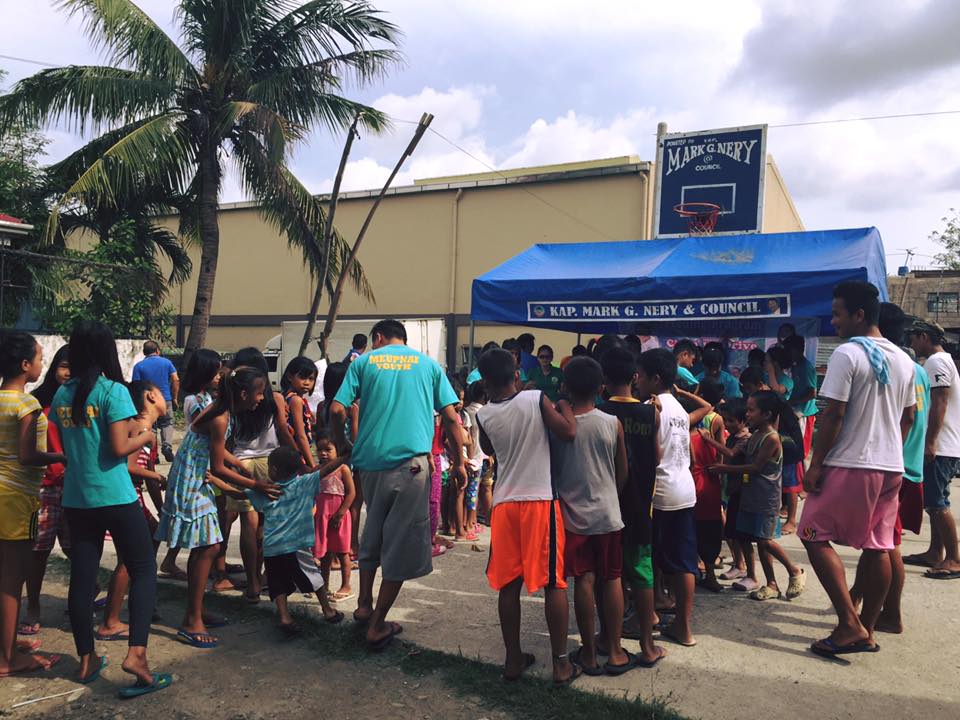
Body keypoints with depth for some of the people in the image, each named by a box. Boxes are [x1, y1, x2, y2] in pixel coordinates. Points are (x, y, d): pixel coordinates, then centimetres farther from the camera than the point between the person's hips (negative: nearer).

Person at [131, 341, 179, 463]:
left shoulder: (138, 366, -2)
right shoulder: (166, 362, 1)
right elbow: (176, 380, -3)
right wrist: (175, 398, 5)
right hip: (166, 400, 0)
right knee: (167, 424, 15)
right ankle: (167, 446, -6)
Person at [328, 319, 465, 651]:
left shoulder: (364, 361, 10)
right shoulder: (428, 363, 11)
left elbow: (337, 409, 0)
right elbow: (450, 417, 5)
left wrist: (342, 445, 17)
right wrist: (459, 462, 13)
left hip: (370, 460, 2)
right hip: (411, 460, -2)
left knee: (373, 531, 23)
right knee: (401, 544, 5)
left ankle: (364, 605, 29)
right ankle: (377, 626, 10)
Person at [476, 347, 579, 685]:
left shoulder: (484, 415, 0)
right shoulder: (536, 399, -9)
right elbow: (569, 433, -12)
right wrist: (564, 406, 7)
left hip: (504, 503, 3)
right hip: (540, 500, -2)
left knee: (508, 584, 11)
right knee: (553, 584, 6)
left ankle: (513, 659, 21)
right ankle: (561, 663, 12)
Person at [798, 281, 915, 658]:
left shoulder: (847, 354, -13)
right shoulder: (904, 360, 12)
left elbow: (833, 415, -17)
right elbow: (908, 418, 17)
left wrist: (815, 464, -12)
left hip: (850, 466, -8)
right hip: (891, 467, 8)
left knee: (815, 536, 1)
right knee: (878, 547, 10)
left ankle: (850, 625, -3)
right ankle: (867, 631, 18)